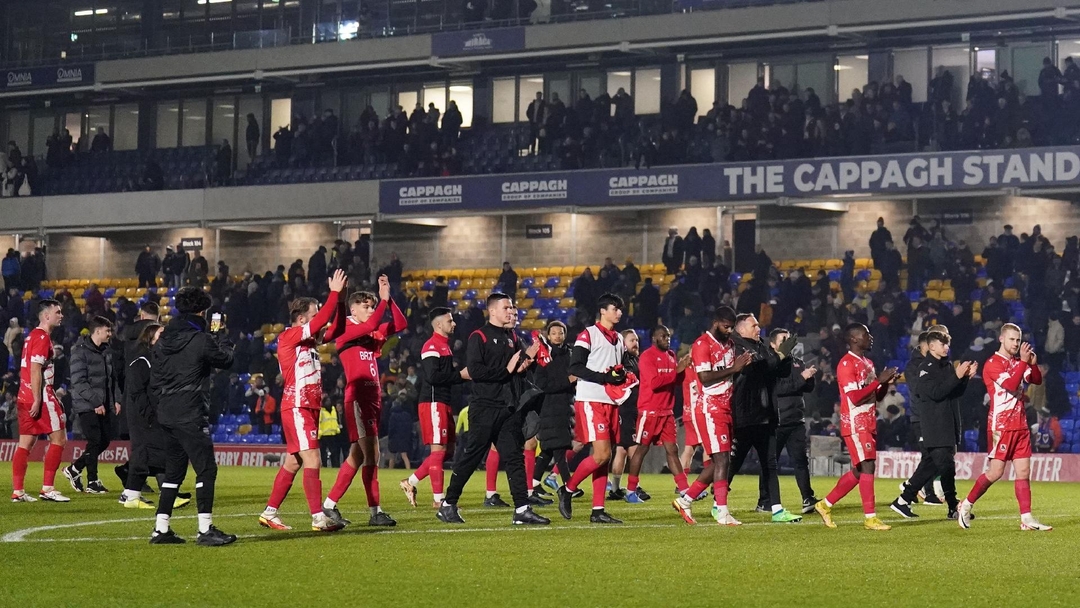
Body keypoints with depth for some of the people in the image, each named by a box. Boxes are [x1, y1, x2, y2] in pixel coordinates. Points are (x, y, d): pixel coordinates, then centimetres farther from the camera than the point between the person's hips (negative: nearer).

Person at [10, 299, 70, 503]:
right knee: (59, 439, -4)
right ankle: (47, 488, -6)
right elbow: (35, 371, -18)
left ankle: (18, 491, 5)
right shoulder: (42, 338, -11)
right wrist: (37, 400, -21)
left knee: (25, 444, 7)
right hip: (40, 397, -9)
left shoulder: (33, 336, 18)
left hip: (25, 397, 9)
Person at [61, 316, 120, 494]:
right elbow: (79, 382, -16)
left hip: (104, 405, 8)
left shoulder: (106, 351, 14)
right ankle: (92, 482, 2)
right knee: (94, 441, -7)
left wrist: (116, 399, 8)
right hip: (87, 405, -8)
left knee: (105, 440, 6)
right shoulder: (80, 351, -11)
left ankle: (74, 469, 21)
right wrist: (95, 402, -19)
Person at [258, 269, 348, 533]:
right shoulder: (288, 337, -10)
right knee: (312, 459, -12)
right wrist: (334, 293, -16)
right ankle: (319, 518, -14)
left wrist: (338, 298, 5)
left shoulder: (308, 340, 14)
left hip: (309, 408, 9)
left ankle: (269, 513, 16)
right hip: (297, 408, -9)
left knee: (293, 462, 10)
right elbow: (321, 322, -21)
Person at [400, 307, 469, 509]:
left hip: (443, 404, 10)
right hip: (433, 403, -10)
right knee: (438, 450, -7)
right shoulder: (432, 346, -12)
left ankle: (411, 482, 17)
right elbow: (432, 376, -21)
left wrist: (463, 374, 7)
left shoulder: (445, 346, 21)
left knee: (448, 449, 11)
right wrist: (460, 375, -15)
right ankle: (438, 499, -3)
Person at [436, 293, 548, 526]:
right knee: (471, 457, -1)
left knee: (514, 458, 1)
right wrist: (506, 369, -16)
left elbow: (521, 369, 21)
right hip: (485, 408, -6)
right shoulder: (479, 337, -6)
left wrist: (527, 359, -1)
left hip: (510, 409, 6)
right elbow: (475, 371, -17)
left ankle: (522, 510, -2)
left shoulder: (512, 338, 16)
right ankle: (448, 505, 9)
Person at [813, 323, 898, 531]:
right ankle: (870, 517, -9)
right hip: (855, 424, -9)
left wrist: (885, 383, 2)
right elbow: (855, 398, -21)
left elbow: (876, 396, 21)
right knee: (866, 467, -12)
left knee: (858, 471, 11)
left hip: (868, 424, 9)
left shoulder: (868, 363, 16)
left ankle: (825, 505, 22)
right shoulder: (846, 364, -13)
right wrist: (879, 380, -21)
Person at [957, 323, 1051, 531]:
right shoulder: (992, 364, -9)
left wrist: (1033, 363, -10)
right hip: (1001, 426, -7)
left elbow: (1037, 380, 8)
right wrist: (1023, 362, -23)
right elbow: (1011, 385, -21)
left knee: (1023, 471, 1)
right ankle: (966, 506, 9)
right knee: (995, 472, -7)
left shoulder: (1018, 362, 15)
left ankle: (1027, 519, -1)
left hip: (1020, 425, 7)